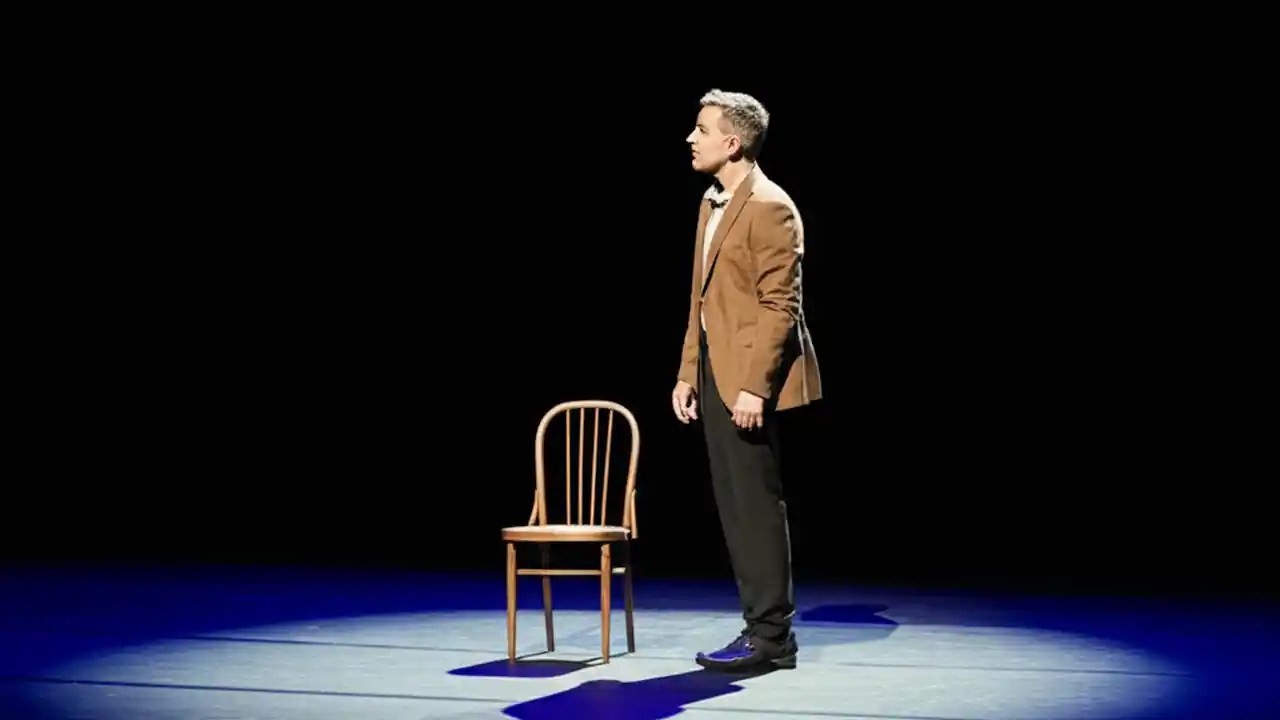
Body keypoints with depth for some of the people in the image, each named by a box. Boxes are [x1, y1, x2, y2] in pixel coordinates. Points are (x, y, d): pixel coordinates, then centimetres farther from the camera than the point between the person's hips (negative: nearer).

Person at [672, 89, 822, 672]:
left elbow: (781, 307, -17)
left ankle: (771, 637, 3)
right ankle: (761, 625, 19)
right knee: (734, 506, 11)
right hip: (716, 374, 9)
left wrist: (754, 385, -21)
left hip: (751, 379, -9)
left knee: (756, 504, -5)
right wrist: (689, 373, 15)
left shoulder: (770, 208, -13)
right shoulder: (712, 202, 15)